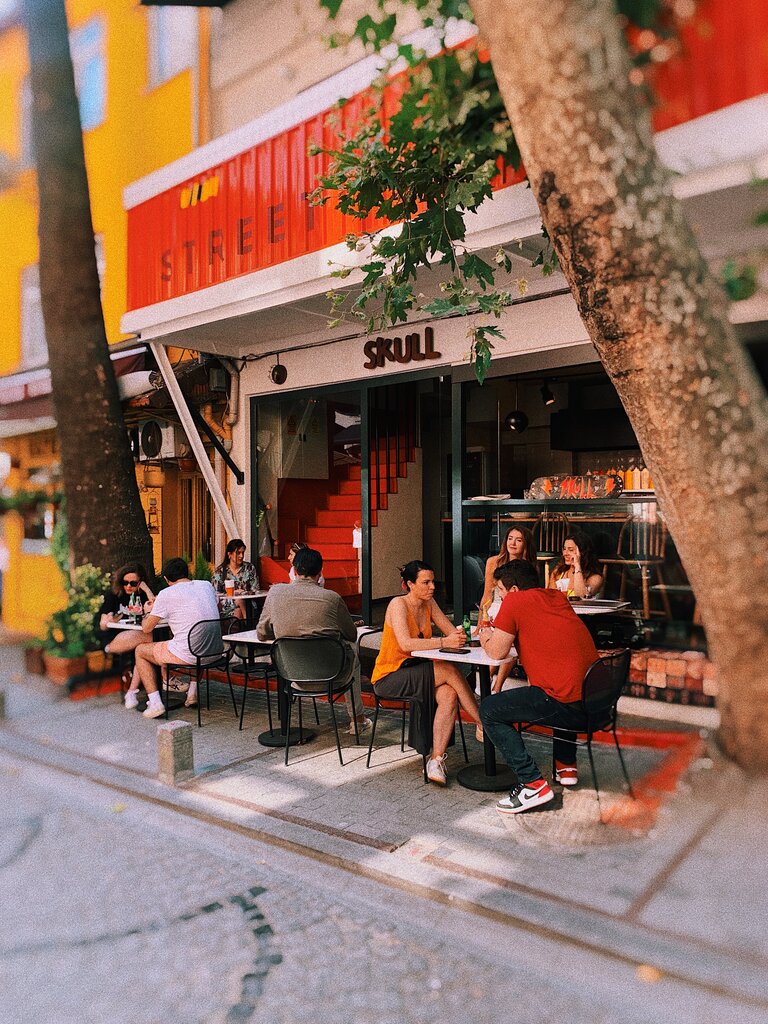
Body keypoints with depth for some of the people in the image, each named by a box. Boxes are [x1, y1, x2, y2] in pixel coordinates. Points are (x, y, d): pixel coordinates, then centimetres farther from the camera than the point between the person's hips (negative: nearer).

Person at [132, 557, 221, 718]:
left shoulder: (166, 594, -6)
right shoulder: (206, 585, 9)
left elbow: (146, 628, 3)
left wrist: (150, 611, 26)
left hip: (187, 655, -6)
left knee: (140, 651, 18)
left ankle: (155, 703, 7)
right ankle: (193, 692, 31)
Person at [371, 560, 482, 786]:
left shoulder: (429, 604, 6)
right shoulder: (398, 604, -17)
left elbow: (452, 631, 1)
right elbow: (405, 644, -31)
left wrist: (460, 635, -23)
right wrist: (443, 642, -36)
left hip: (415, 673, 7)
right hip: (389, 677, -7)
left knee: (449, 695, -24)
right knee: (450, 670, -24)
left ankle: (436, 759, -23)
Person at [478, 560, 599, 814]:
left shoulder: (515, 601, -3)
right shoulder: (558, 597, 18)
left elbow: (497, 652, -2)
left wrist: (486, 637, 20)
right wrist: (498, 631, 27)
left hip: (571, 707, -8)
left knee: (489, 710, 4)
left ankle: (533, 783, -2)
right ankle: (565, 767, 35)